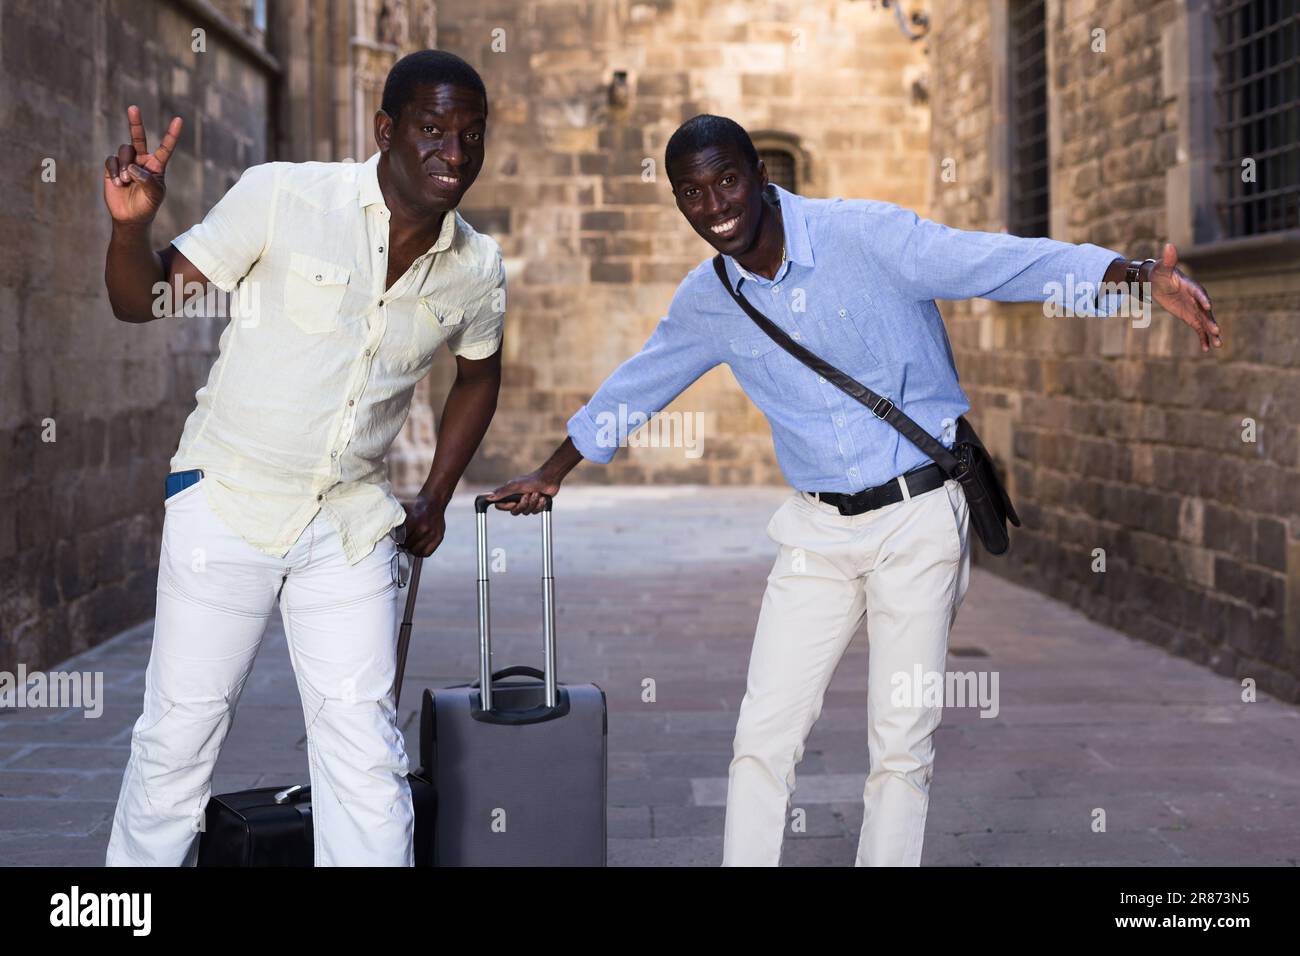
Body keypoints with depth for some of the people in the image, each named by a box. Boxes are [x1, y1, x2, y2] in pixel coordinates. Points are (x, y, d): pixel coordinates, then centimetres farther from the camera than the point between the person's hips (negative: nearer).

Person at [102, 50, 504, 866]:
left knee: (366, 748, 3)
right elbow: (145, 302, -9)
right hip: (229, 498, -2)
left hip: (352, 522, 3)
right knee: (181, 729, 7)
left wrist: (435, 500, 14)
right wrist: (131, 224, -29)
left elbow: (479, 374, 18)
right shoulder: (282, 195, -15)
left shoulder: (477, 268, -2)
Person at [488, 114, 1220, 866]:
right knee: (764, 735, 0)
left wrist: (1138, 275, -36)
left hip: (920, 520, -3)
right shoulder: (706, 300, 4)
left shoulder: (865, 235, -12)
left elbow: (998, 261, -22)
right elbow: (639, 384, 20)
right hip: (819, 530, 4)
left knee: (903, 743, 2)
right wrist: (552, 472, 30)